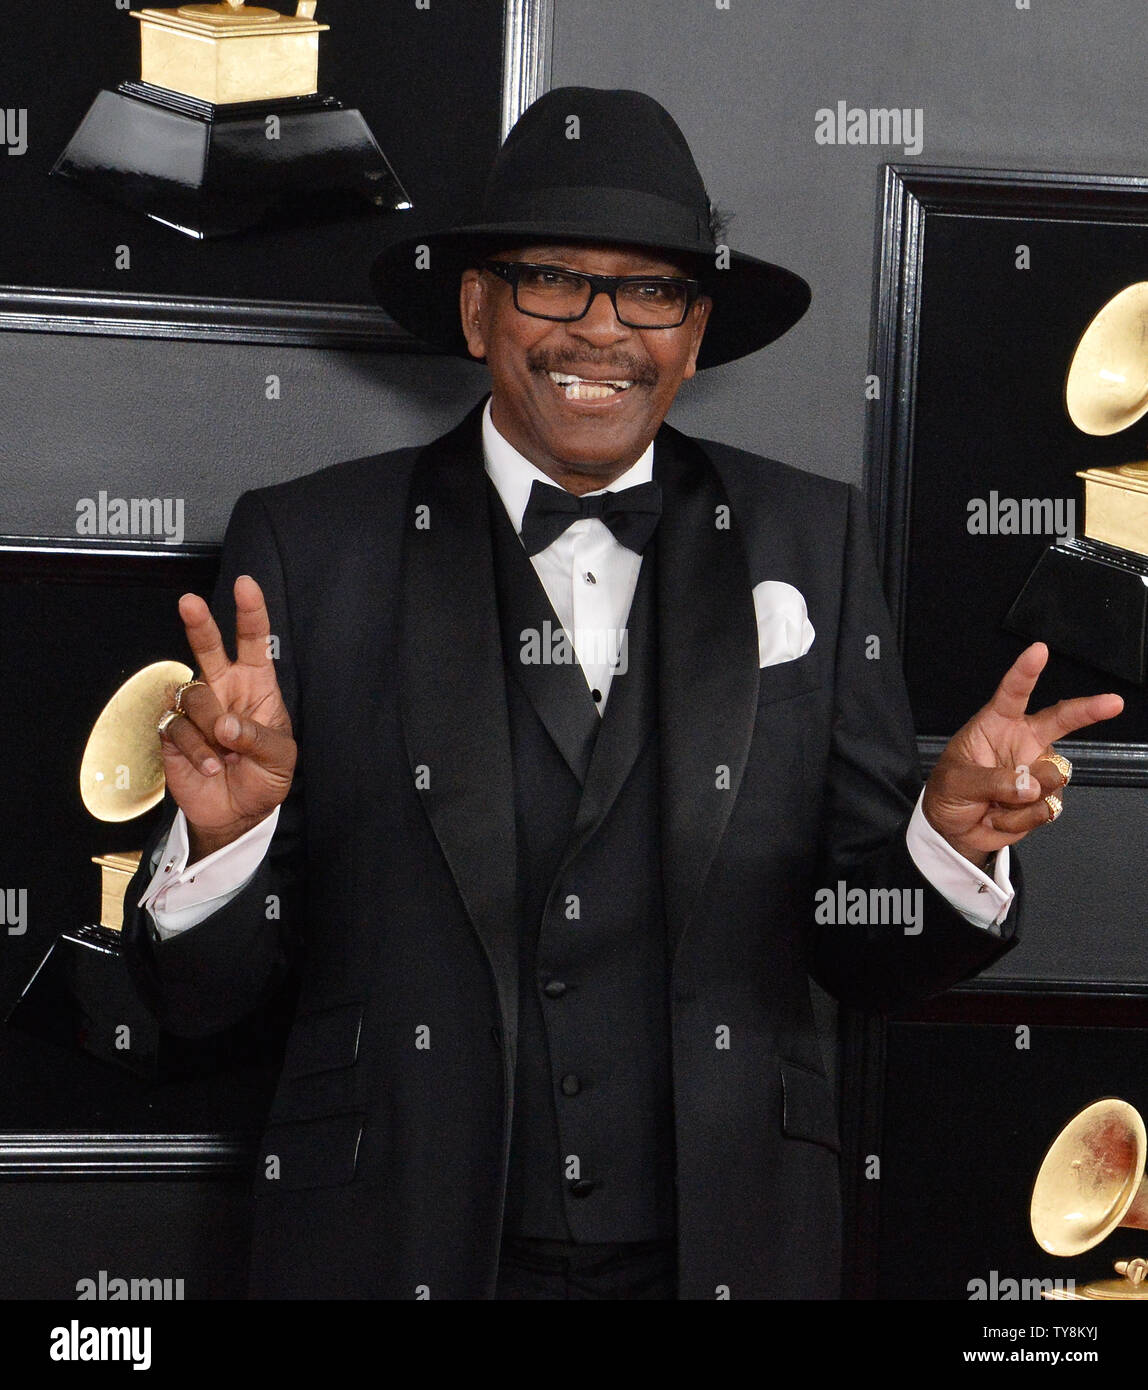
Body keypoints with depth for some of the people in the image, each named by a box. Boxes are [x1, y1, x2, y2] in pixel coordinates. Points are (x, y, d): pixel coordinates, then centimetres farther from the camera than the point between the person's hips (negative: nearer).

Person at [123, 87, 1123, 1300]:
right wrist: (225, 827, -24)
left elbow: (862, 955, 2)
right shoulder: (305, 544, -5)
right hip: (394, 1247, -1)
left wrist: (952, 837, -16)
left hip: (728, 1247, 2)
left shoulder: (811, 541, 1)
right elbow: (197, 993, -5)